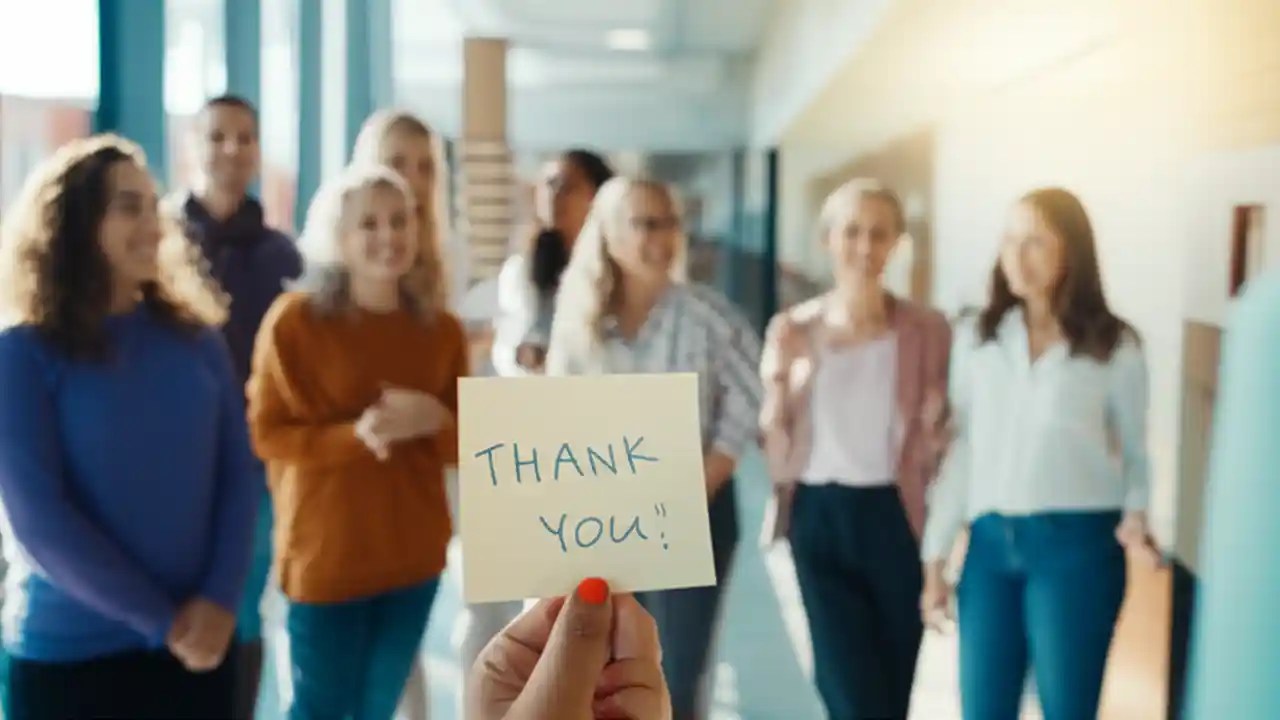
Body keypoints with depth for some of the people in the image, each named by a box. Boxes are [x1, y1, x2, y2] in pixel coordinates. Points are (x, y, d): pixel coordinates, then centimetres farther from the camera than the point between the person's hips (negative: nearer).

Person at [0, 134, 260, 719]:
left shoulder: (196, 336, 6)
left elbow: (239, 473, 3)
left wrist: (220, 598, -11)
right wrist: (161, 619, -14)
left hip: (198, 642, 4)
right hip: (66, 655, -3)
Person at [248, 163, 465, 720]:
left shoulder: (441, 329, 1)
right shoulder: (295, 320, -10)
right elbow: (267, 434, -8)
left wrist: (436, 421, -18)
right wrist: (353, 435, -23)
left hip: (413, 553, 4)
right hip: (324, 552, -4)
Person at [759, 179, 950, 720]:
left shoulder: (926, 330, -3)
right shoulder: (793, 330, 1)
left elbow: (938, 442, 6)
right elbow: (777, 453, 1)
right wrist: (776, 381, -14)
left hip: (893, 518, 0)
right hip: (819, 519, 0)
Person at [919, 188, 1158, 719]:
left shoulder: (1114, 346, 1)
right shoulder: (975, 338, 8)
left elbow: (1135, 449, 7)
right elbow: (960, 451, 8)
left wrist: (1135, 512, -14)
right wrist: (934, 559, 7)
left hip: (1078, 545, -3)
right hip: (990, 544, 3)